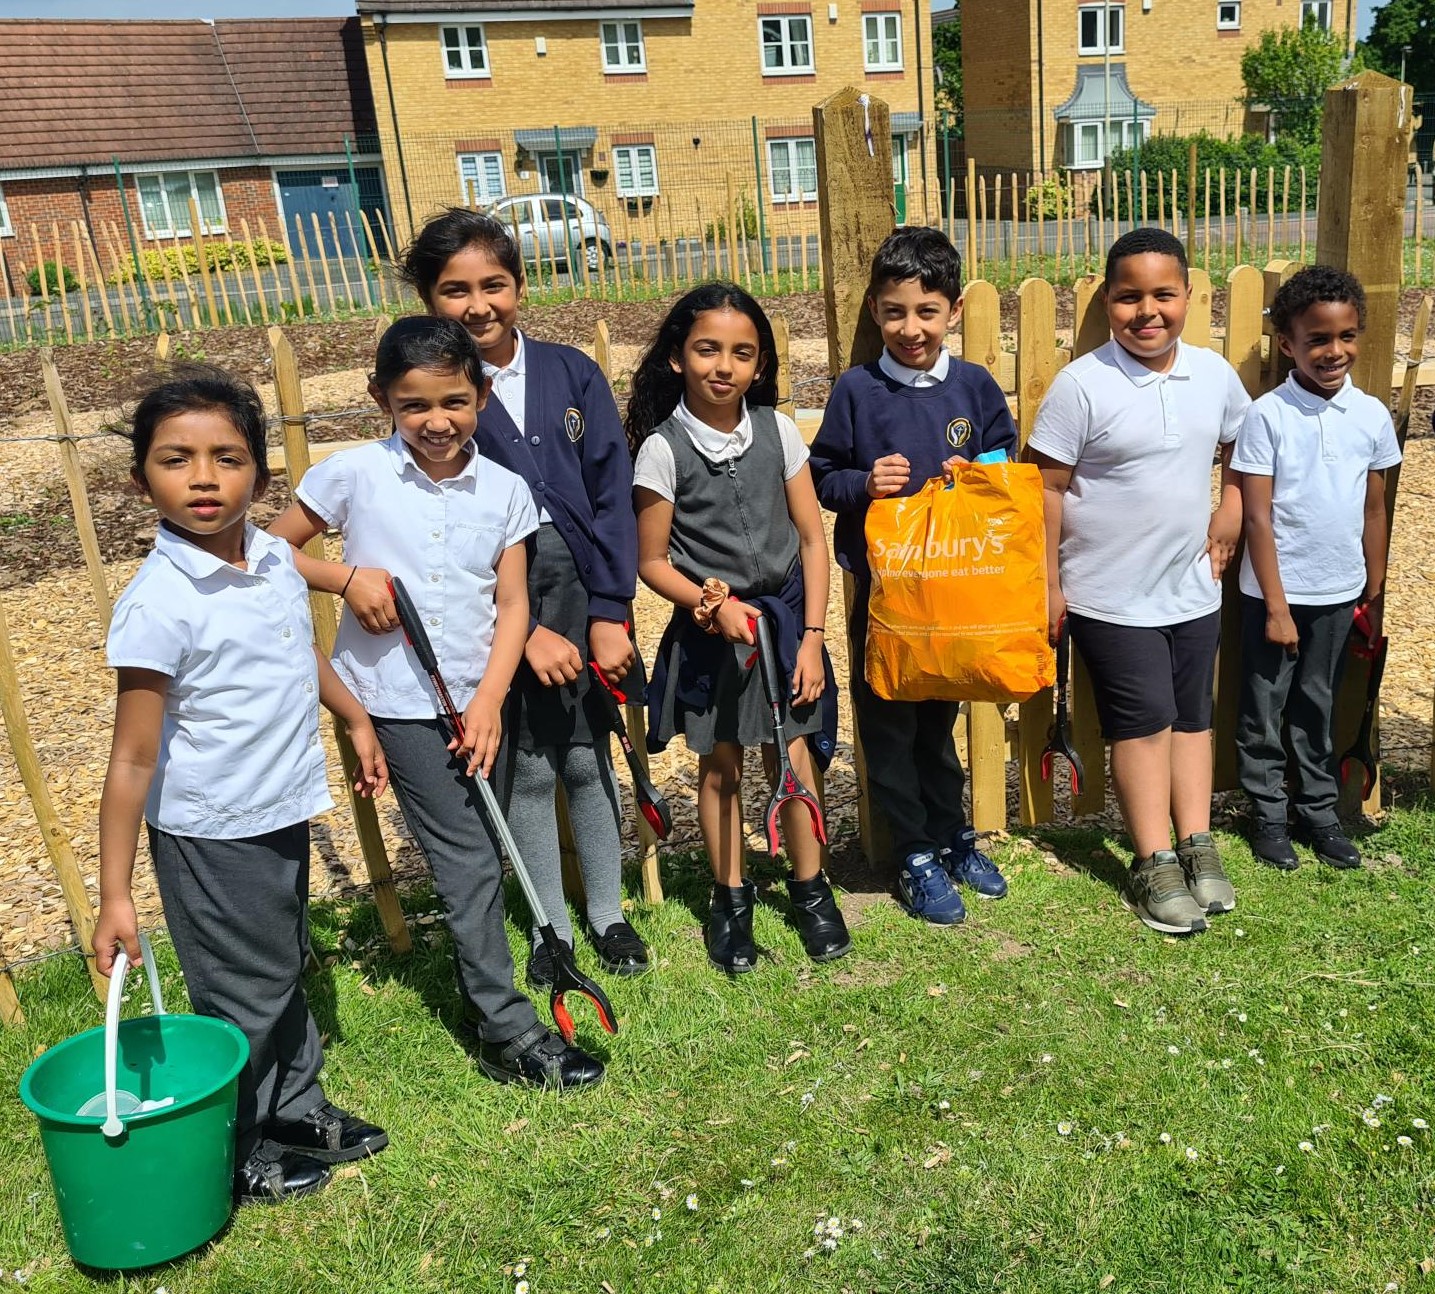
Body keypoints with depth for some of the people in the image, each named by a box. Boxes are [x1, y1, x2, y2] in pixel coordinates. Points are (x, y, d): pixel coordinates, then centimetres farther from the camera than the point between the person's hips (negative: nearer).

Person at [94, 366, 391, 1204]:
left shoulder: (277, 559, -4)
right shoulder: (159, 603, -25)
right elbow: (134, 760, -22)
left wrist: (358, 721, 26)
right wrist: (116, 895, -19)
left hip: (284, 813, 7)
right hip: (211, 836, -7)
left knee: (287, 973, 24)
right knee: (246, 996, 10)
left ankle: (300, 1110, 45)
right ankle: (241, 1156, 34)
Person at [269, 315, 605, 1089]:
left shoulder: (504, 491, 0)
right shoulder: (354, 474, -7)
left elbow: (512, 605, 0)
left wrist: (489, 699, -11)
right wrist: (346, 577, -14)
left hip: (475, 698, 3)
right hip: (397, 698, -3)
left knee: (475, 856, 14)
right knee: (469, 858, -3)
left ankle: (484, 1001, 33)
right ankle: (512, 1035, 7)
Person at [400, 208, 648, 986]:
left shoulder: (571, 373, 2)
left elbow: (613, 496, -1)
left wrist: (609, 614, -8)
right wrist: (525, 629, -15)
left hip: (584, 599, 2)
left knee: (589, 758, 13)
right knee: (526, 770, 8)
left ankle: (608, 915, 31)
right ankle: (550, 930, 26)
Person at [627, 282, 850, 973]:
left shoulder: (778, 430, -4)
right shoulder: (662, 448, -11)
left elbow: (812, 536, 0)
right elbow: (651, 562, -5)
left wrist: (812, 635, -4)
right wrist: (715, 605, -18)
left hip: (784, 614, 2)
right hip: (709, 627, -1)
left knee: (791, 756, 6)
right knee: (719, 766, 10)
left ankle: (810, 887, 28)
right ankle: (730, 899, 29)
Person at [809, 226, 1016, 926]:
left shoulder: (974, 385, 0)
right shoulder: (856, 389, -5)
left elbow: (1009, 467, 9)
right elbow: (822, 476, -1)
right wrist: (864, 483, -20)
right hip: (880, 585, -2)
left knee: (940, 716, 18)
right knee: (889, 724, 6)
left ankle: (952, 836, 36)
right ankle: (916, 857, 21)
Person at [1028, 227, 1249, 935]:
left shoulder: (1214, 374, 0)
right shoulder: (1081, 385, -15)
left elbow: (1240, 446, 19)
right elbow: (1047, 487, -12)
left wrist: (1231, 509, 5)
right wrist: (1048, 584, -12)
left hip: (1194, 587, 5)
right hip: (1111, 596, -5)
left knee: (1193, 715, 13)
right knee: (1145, 720, 2)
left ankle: (1196, 845, 27)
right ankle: (1154, 864, 14)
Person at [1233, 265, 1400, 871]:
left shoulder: (1372, 415, 1)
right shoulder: (1267, 415, -11)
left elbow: (1374, 511, 8)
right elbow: (1257, 517, -11)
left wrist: (1375, 595, 9)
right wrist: (1276, 608, -12)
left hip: (1340, 593, 3)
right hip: (1274, 592, -3)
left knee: (1318, 707, 16)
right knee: (1263, 710, 8)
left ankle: (1319, 809, 30)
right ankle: (1268, 812, 24)